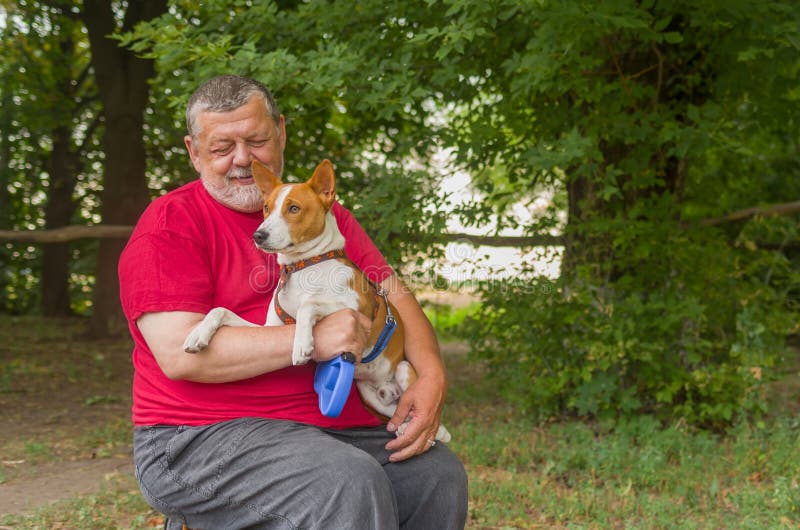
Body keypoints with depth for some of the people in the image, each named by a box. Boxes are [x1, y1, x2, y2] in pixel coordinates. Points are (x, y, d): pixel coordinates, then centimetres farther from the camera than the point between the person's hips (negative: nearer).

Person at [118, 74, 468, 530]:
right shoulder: (172, 222, -5)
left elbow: (394, 295, 12)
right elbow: (180, 352, -17)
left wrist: (432, 375, -8)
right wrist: (312, 339, -20)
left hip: (332, 423, 6)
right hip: (202, 440, -6)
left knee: (440, 473, -10)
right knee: (351, 481, -29)